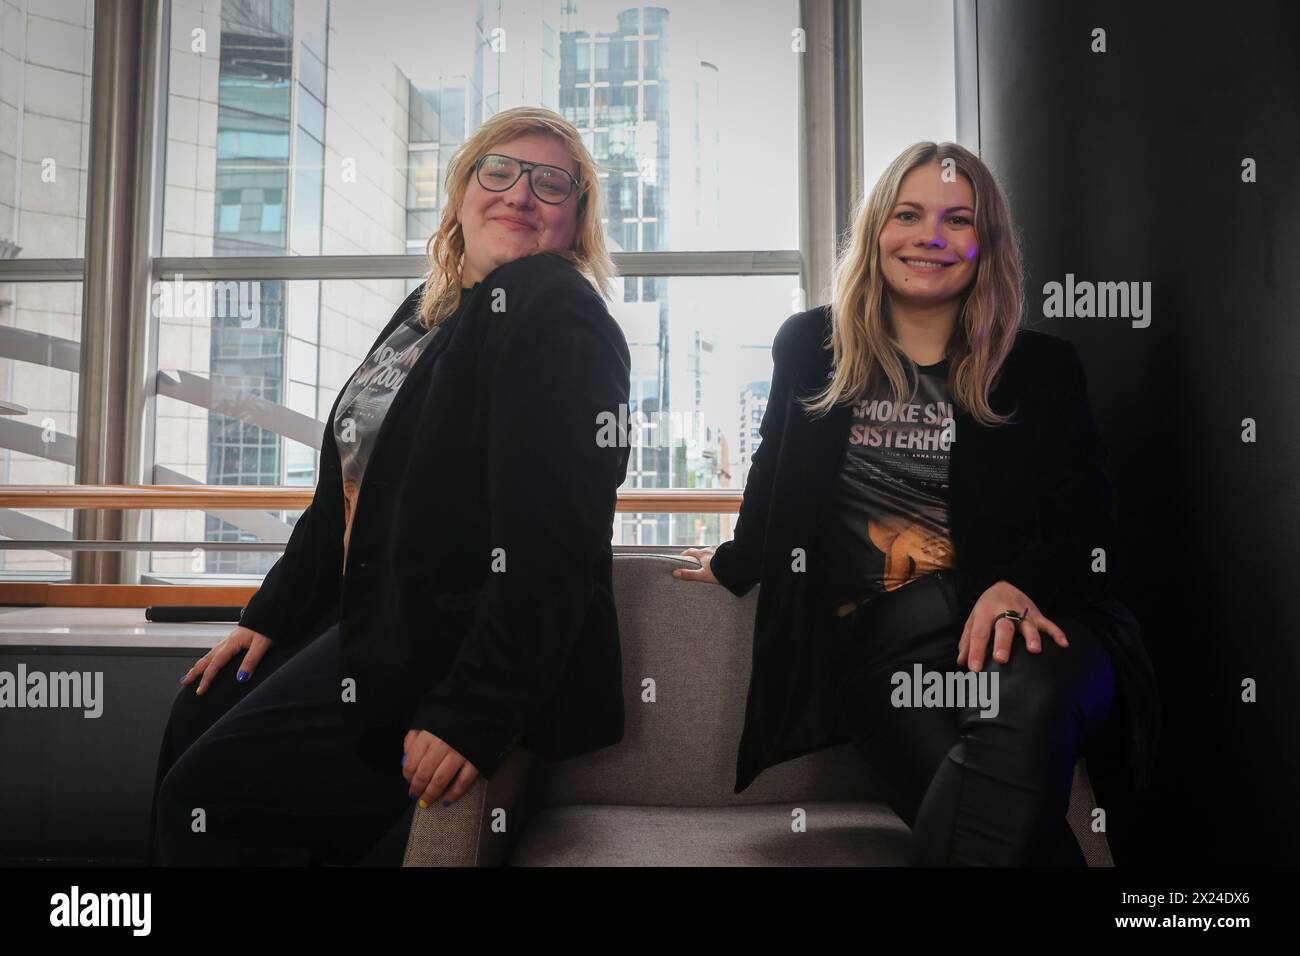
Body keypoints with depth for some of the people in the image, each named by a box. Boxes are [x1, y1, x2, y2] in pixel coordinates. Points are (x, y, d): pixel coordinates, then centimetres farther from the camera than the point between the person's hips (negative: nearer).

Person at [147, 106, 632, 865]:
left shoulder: (558, 315, -16)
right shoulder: (429, 309, 13)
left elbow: (550, 539, -25)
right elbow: (352, 487, 17)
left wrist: (473, 715, -26)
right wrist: (270, 617, 15)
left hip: (474, 655, -10)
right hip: (386, 627, 10)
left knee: (202, 799, -7)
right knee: (198, 718, 20)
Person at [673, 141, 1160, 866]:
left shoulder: (1042, 366, 10)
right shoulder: (812, 347, 12)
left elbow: (1084, 514, 3)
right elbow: (779, 471, 26)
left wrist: (1019, 586, -18)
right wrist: (737, 561, 37)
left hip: (1021, 615, 1)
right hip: (878, 628, -1)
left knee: (1037, 700, -37)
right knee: (1011, 824, -30)